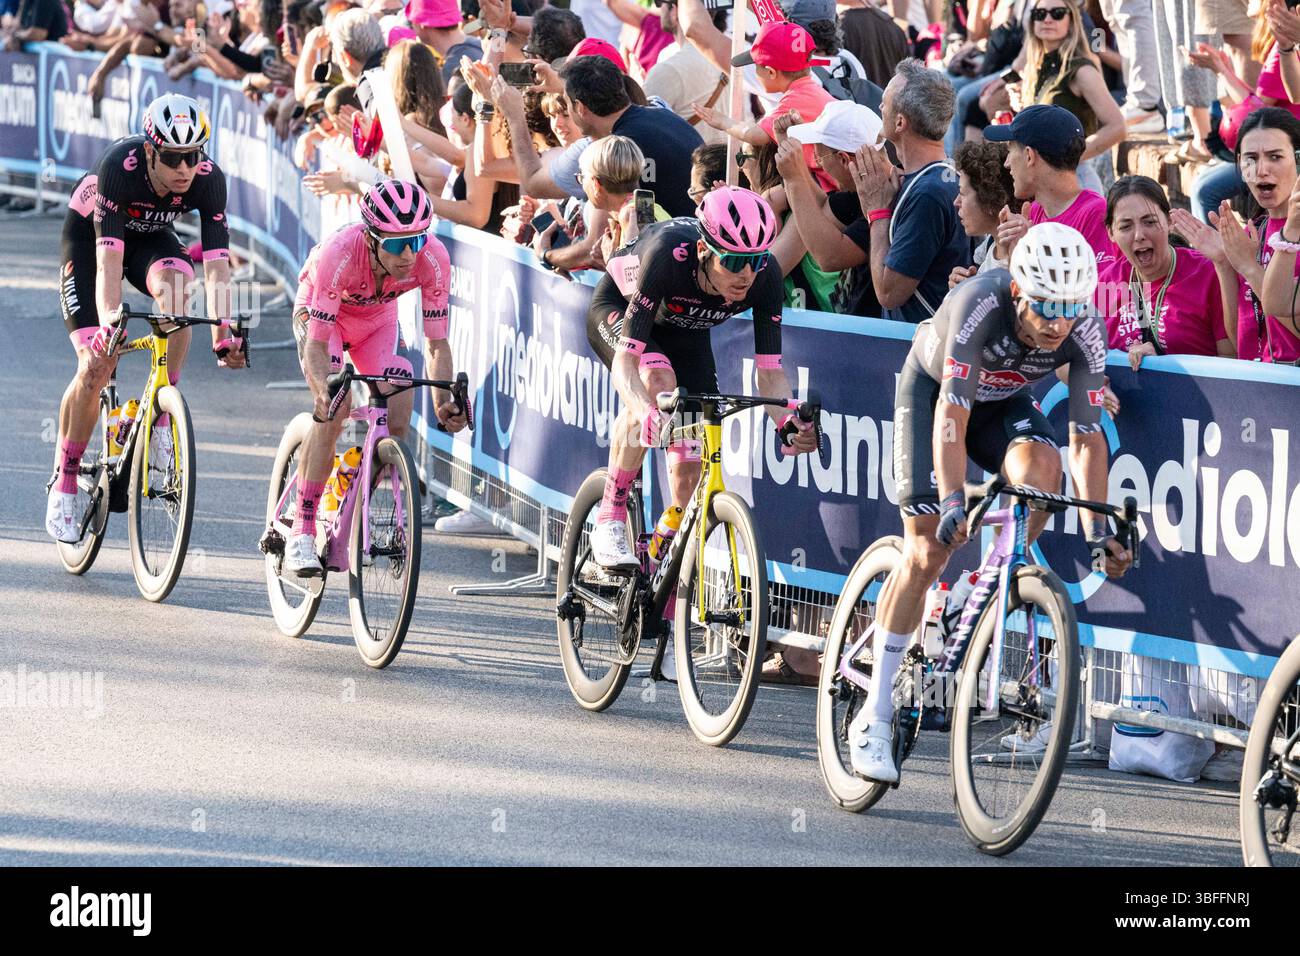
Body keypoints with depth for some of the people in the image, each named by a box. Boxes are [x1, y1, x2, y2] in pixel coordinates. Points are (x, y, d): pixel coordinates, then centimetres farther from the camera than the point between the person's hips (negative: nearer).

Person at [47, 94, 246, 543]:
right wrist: (110, 324, -57)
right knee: (98, 364, -14)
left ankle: (161, 423, -23)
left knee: (175, 285, -34)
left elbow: (216, 264, -32)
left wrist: (223, 337, -43)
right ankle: (63, 485, 4)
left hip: (150, 236, 3)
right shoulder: (119, 167, -38)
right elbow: (108, 259, -44)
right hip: (88, 234, -2)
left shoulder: (209, 180, -29)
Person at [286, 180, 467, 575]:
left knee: (396, 423, -14)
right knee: (334, 408, -27)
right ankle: (301, 535, -21)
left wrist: (444, 402, -40)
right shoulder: (339, 254, -40)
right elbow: (317, 344, -37)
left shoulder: (433, 259, -32)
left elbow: (436, 343, -24)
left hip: (377, 320, 3)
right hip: (320, 315, -3)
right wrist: (325, 388, -57)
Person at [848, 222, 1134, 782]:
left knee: (1041, 466, -31)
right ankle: (875, 714, -5)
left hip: (1004, 401, 3)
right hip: (932, 388, -3)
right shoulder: (980, 304, -38)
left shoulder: (1085, 333, -27)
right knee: (928, 549, -12)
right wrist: (953, 501, -48)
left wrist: (1099, 531, -26)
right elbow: (951, 412, -39)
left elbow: (1087, 435, -21)